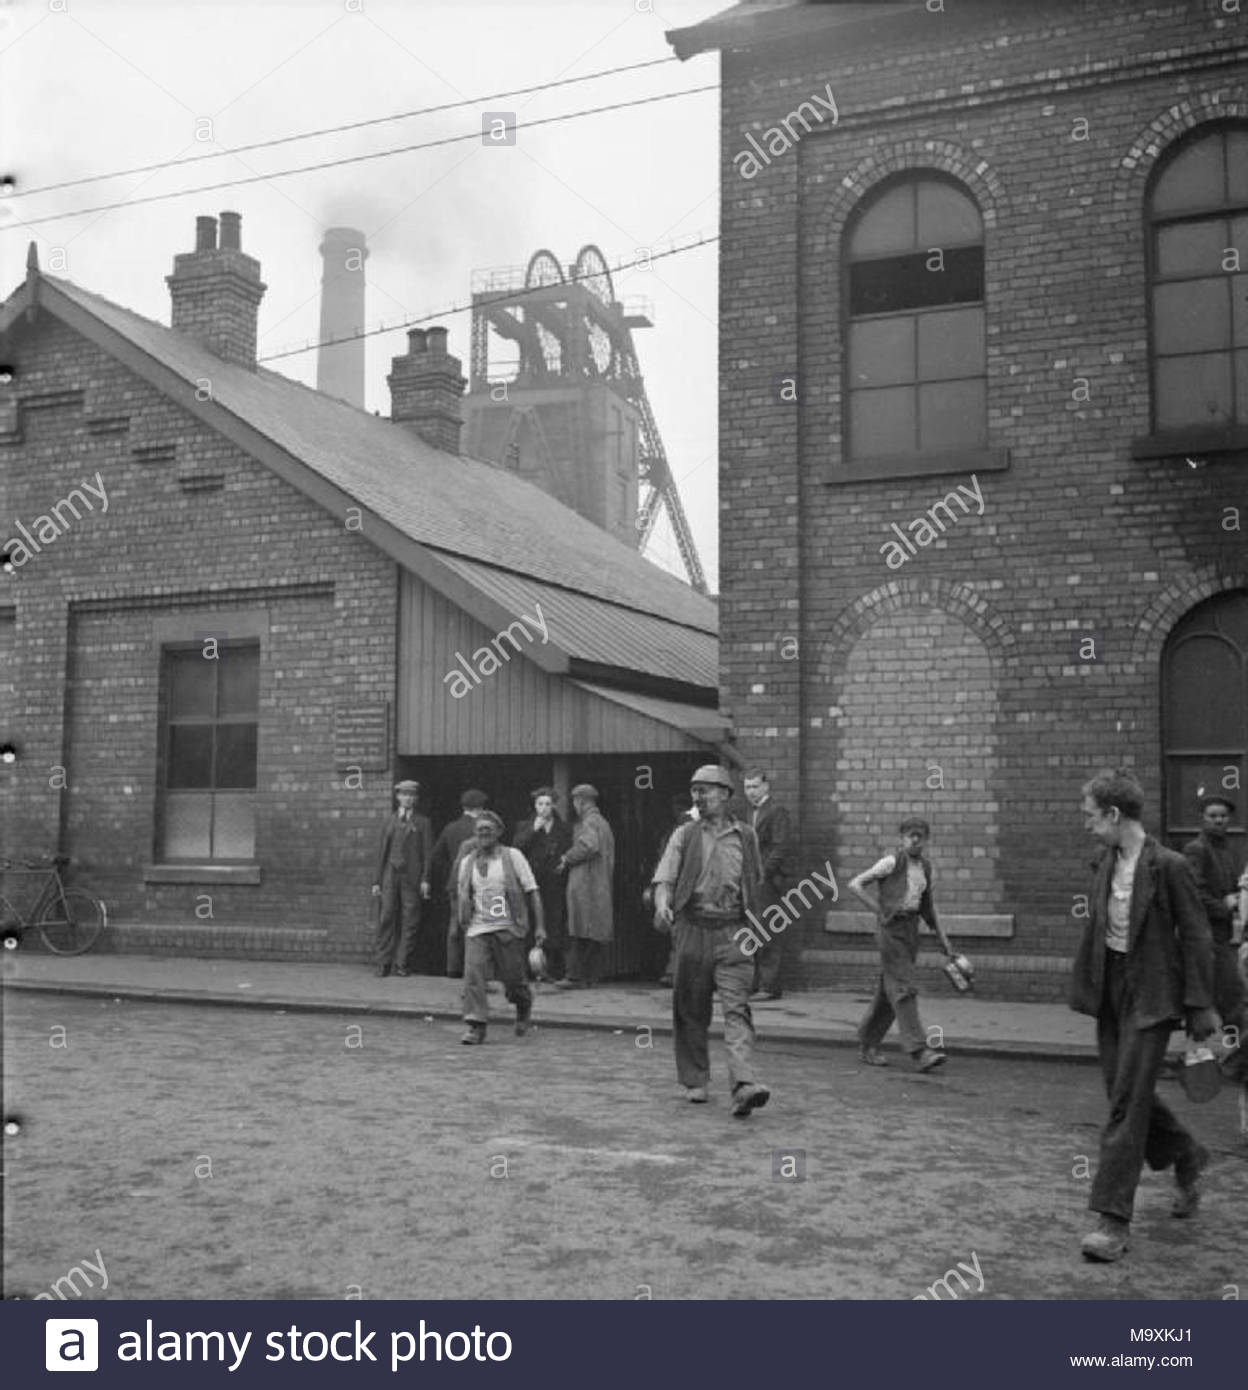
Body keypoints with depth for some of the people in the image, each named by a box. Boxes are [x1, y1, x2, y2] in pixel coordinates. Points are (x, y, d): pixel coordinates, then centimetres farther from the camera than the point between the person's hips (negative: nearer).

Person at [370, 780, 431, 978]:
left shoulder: (422, 822, 9)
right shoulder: (389, 820, 14)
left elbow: (426, 852, 4)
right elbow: (382, 851, 12)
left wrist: (425, 879, -7)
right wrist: (377, 880, 6)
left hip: (412, 876, -1)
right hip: (390, 874, 1)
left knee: (409, 921, -2)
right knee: (387, 918, -3)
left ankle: (402, 963, 3)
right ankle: (383, 963, 1)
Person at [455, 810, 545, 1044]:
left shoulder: (512, 856, 0)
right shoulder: (467, 862, 9)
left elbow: (532, 892, -1)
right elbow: (462, 897, 18)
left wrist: (539, 926, -7)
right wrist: (461, 924, 15)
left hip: (507, 928, -2)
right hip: (477, 929, 2)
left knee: (513, 978, 4)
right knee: (473, 973, -15)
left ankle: (524, 1008, 36)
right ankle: (476, 1025, -10)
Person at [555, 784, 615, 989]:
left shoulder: (589, 821, -10)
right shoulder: (602, 821, 19)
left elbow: (588, 846, -27)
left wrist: (567, 858, -11)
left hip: (585, 885, -10)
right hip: (601, 885, 10)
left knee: (580, 934, -9)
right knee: (594, 933, 11)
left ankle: (576, 976, -9)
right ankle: (591, 976, 14)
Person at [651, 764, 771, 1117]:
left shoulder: (745, 836, 10)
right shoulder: (684, 835, 6)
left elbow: (756, 884, 20)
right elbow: (665, 877, -4)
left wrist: (754, 924, 19)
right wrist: (662, 905, -23)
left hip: (733, 932, 0)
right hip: (693, 928, 1)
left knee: (736, 1007, -12)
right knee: (690, 1009, 8)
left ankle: (744, 1085, -21)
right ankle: (694, 1081, 24)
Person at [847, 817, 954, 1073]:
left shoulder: (925, 866, 13)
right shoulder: (892, 862, -6)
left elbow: (926, 905, 24)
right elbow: (855, 884, -7)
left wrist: (942, 937, 21)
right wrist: (879, 910, -11)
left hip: (911, 928, 7)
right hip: (891, 928, -7)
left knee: (888, 991, 10)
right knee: (904, 989, -12)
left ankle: (868, 1045, 20)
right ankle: (919, 1051, -17)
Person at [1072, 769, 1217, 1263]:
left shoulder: (1168, 866, -15)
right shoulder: (1106, 862, 6)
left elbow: (1196, 937, -11)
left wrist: (1199, 1007, -11)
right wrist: (1089, 987, 12)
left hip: (1150, 995, -7)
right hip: (1110, 989, 7)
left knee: (1128, 1102, -7)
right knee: (1124, 1093, 15)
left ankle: (1114, 1221, -2)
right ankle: (1187, 1160, 41)